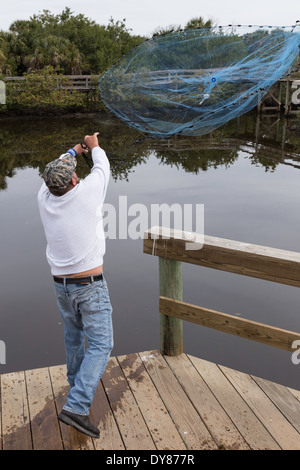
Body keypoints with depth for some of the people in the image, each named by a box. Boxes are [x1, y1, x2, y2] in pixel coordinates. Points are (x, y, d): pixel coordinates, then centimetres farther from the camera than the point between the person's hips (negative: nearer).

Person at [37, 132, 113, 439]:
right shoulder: (85, 192, -17)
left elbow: (54, 173, 18)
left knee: (73, 337, 24)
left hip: (61, 285, 6)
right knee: (100, 344, -2)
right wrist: (94, 147, 24)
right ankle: (76, 407, -11)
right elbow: (102, 169, 4)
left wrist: (72, 152, 34)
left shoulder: (44, 198, -5)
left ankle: (77, 384, 44)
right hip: (91, 286, -6)